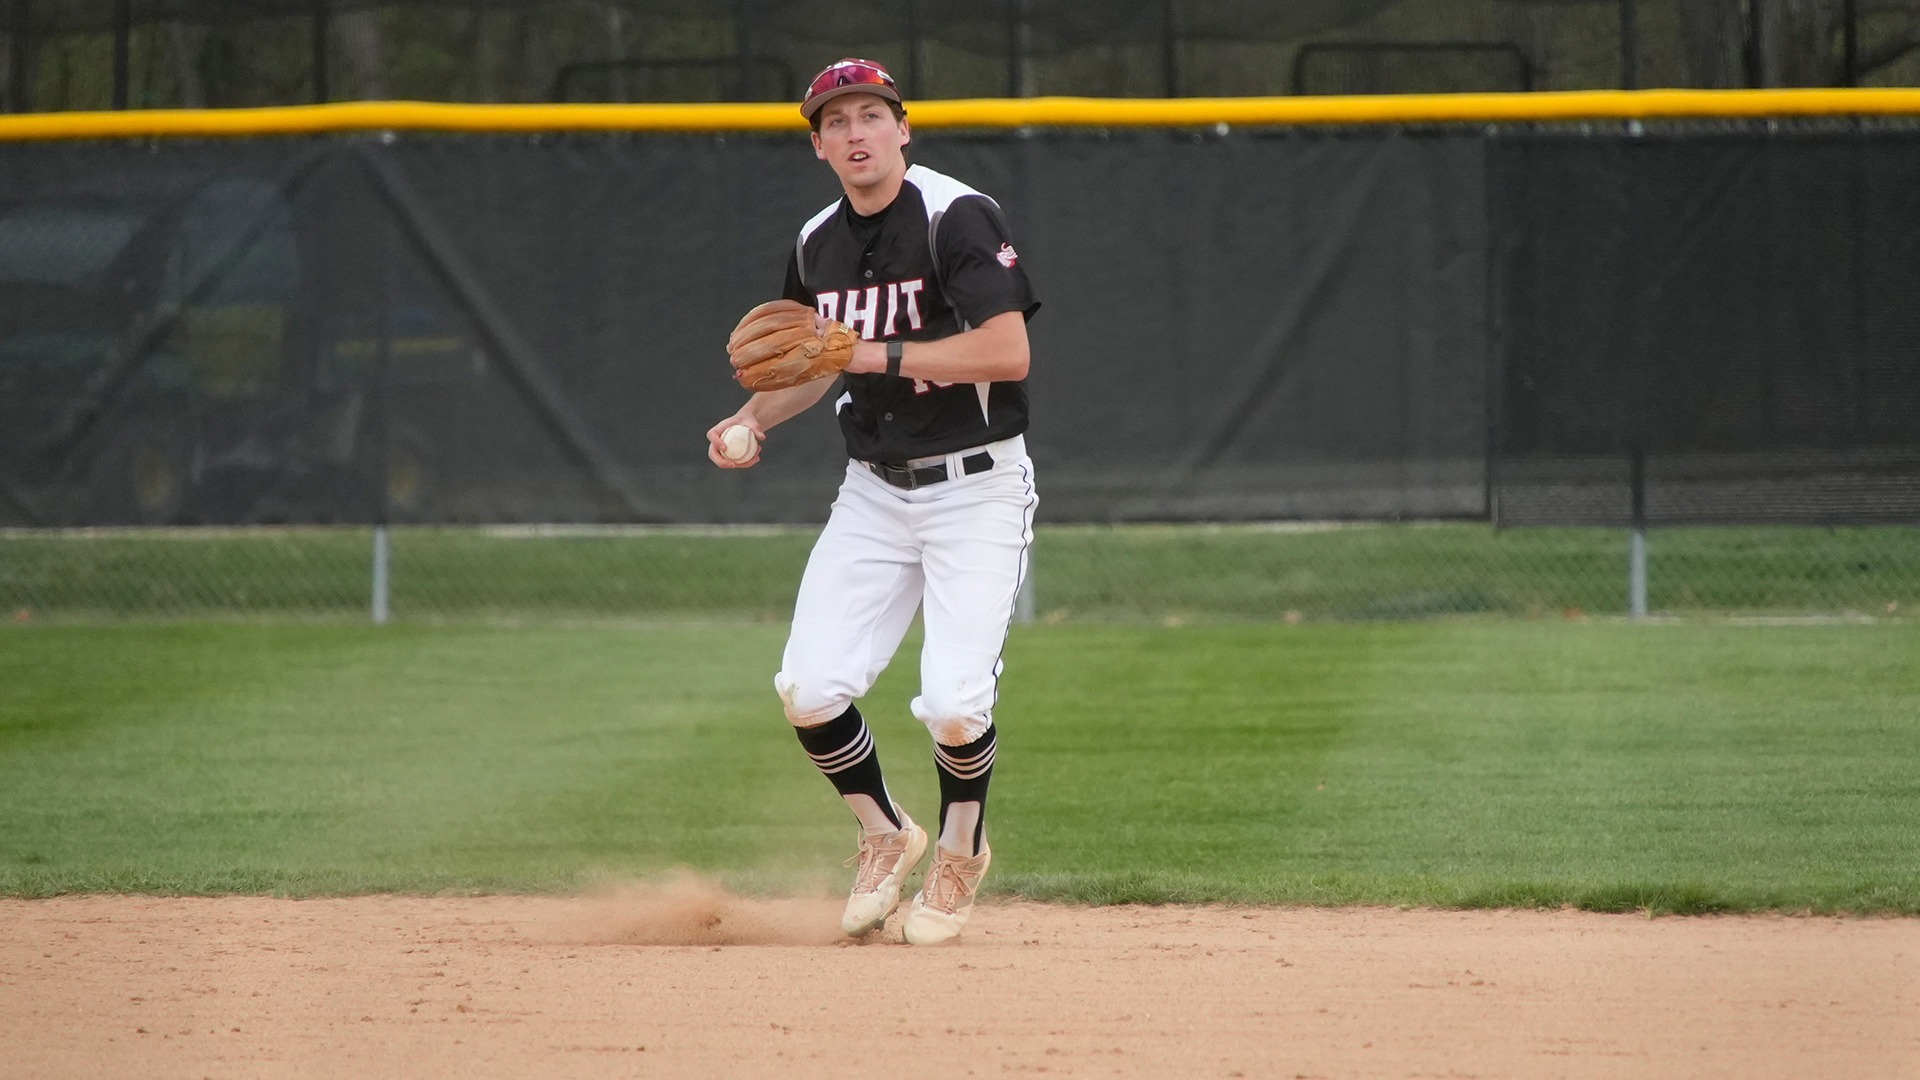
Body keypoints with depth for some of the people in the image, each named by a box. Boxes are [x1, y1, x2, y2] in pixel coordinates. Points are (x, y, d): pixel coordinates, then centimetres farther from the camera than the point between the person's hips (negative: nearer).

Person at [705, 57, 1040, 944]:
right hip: (873, 492, 6)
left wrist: (878, 353, -24)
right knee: (810, 689, -8)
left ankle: (960, 851, 15)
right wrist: (754, 417, 6)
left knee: (953, 702, -17)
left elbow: (1008, 351, -23)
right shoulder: (817, 245, 8)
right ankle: (886, 836, 20)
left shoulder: (957, 219, -13)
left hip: (976, 488, -6)